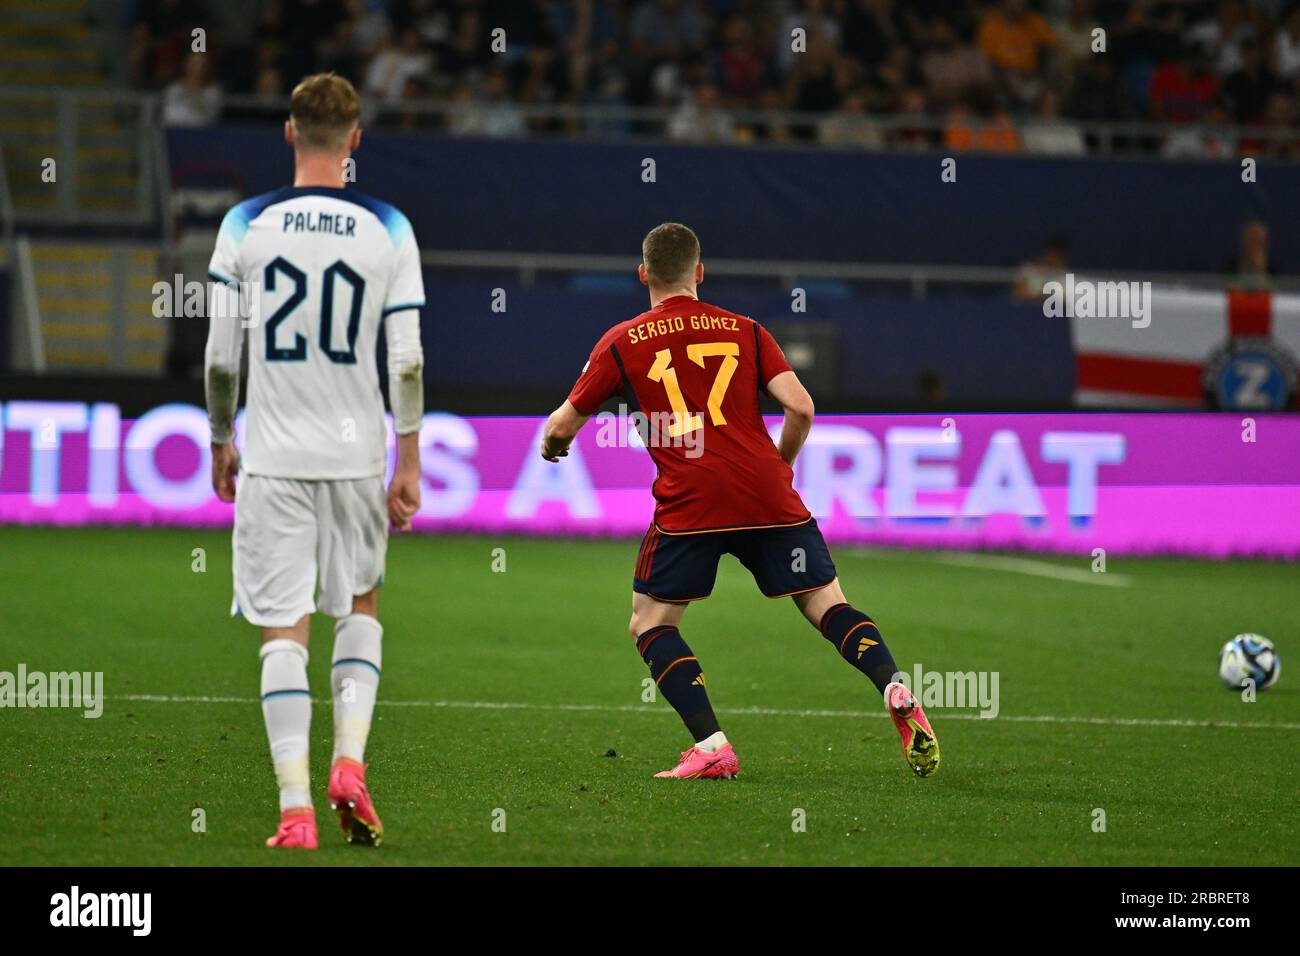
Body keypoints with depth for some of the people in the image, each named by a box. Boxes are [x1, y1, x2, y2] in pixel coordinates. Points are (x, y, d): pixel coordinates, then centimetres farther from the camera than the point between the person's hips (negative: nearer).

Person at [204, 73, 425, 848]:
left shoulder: (247, 225, -2)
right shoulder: (388, 230, -2)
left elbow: (221, 355, -1)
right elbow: (408, 361, -4)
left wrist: (222, 441, 14)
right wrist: (410, 466, 2)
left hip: (272, 454, -1)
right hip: (356, 453, 1)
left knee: (284, 629, 1)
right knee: (360, 605, 21)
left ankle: (296, 807, -7)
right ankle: (350, 761, 3)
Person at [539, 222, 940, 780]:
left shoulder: (621, 343, 12)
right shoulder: (744, 330, 16)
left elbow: (561, 427, 16)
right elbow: (800, 407, 6)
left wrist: (550, 446, 40)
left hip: (688, 503, -2)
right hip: (768, 496, 2)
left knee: (650, 626, 10)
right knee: (826, 605, 9)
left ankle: (711, 748, -5)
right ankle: (895, 692, -16)